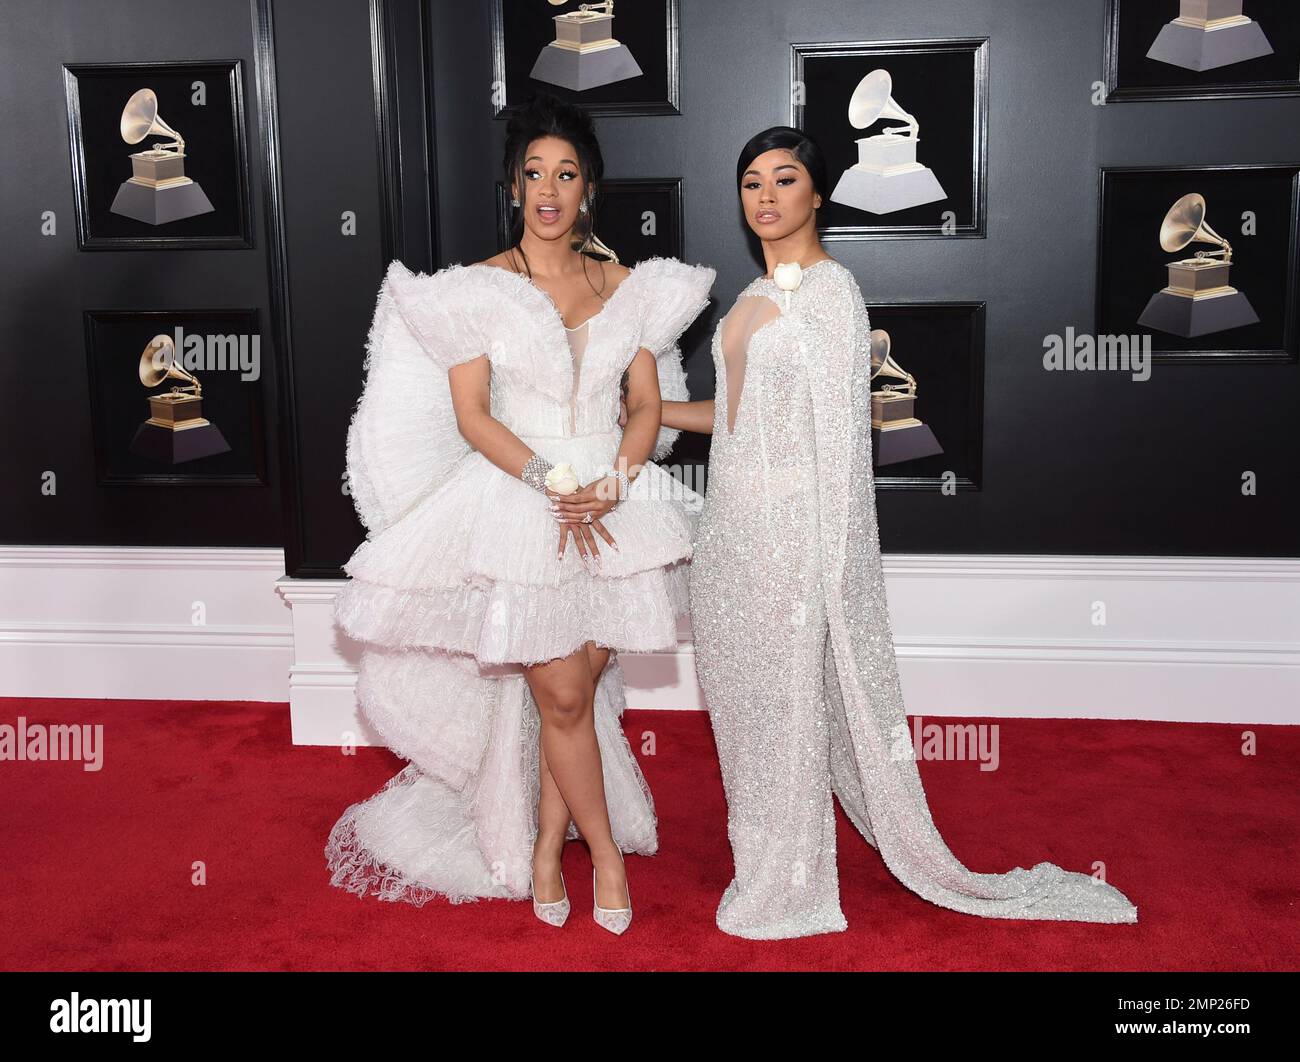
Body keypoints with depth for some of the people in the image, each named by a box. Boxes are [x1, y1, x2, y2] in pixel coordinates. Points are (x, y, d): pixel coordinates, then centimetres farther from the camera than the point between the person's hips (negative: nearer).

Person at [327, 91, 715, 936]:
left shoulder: (627, 286, 8)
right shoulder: (479, 288, -1)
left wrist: (613, 483, -13)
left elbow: (648, 404, 5)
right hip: (518, 509, -3)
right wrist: (552, 484, -17)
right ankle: (605, 852, 18)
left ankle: (546, 849, 25)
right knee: (561, 696, -2)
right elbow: (470, 411, -7)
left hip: (613, 508, 3)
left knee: (579, 686, 7)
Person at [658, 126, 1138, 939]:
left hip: (788, 524, -8)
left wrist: (834, 563, -17)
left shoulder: (830, 289, -12)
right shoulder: (756, 295, 13)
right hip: (731, 518, 9)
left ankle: (786, 892, 18)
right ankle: (768, 872, 31)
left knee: (787, 695, 2)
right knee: (743, 692, 15)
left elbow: (840, 429, -15)